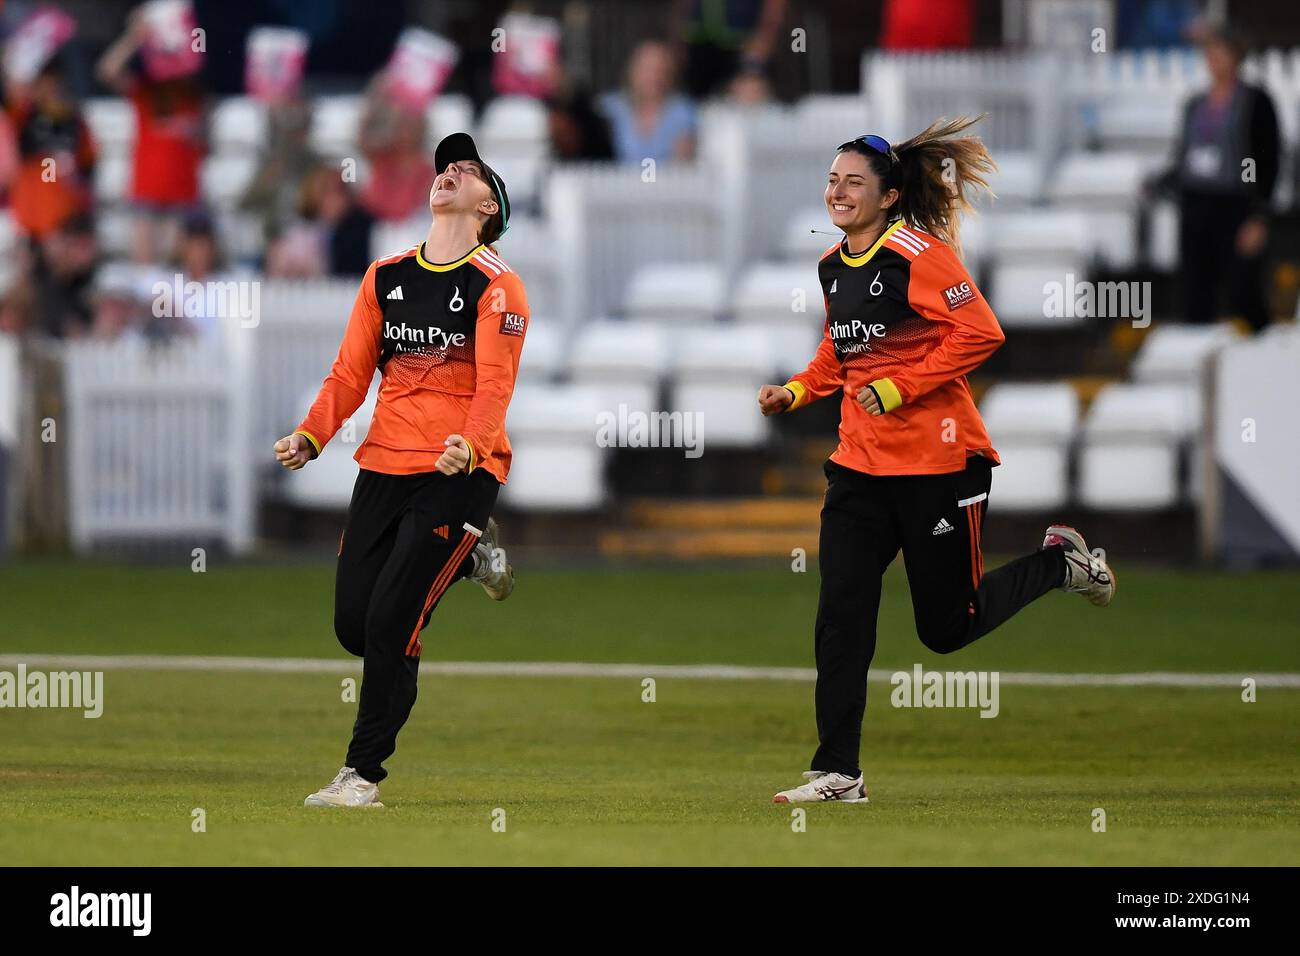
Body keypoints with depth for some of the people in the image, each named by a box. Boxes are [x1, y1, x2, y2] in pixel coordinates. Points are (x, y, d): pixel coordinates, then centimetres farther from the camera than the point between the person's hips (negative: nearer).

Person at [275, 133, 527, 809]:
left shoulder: (497, 286, -4)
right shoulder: (385, 276, 12)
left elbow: (495, 383, -15)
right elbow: (351, 372, 9)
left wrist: (471, 445, -34)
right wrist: (311, 435, -7)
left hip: (459, 472, -6)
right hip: (384, 467, 6)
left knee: (391, 625, -13)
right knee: (353, 624, 5)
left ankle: (362, 773, -1)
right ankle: (466, 557, 30)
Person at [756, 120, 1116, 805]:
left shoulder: (916, 254, -15)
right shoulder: (833, 266, 9)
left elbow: (979, 334, -21)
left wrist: (899, 388, -22)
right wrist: (797, 391, 6)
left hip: (937, 462, -7)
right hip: (861, 462, 7)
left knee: (947, 627, 3)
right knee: (840, 617, -4)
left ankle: (1061, 562, 28)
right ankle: (838, 774, 1)